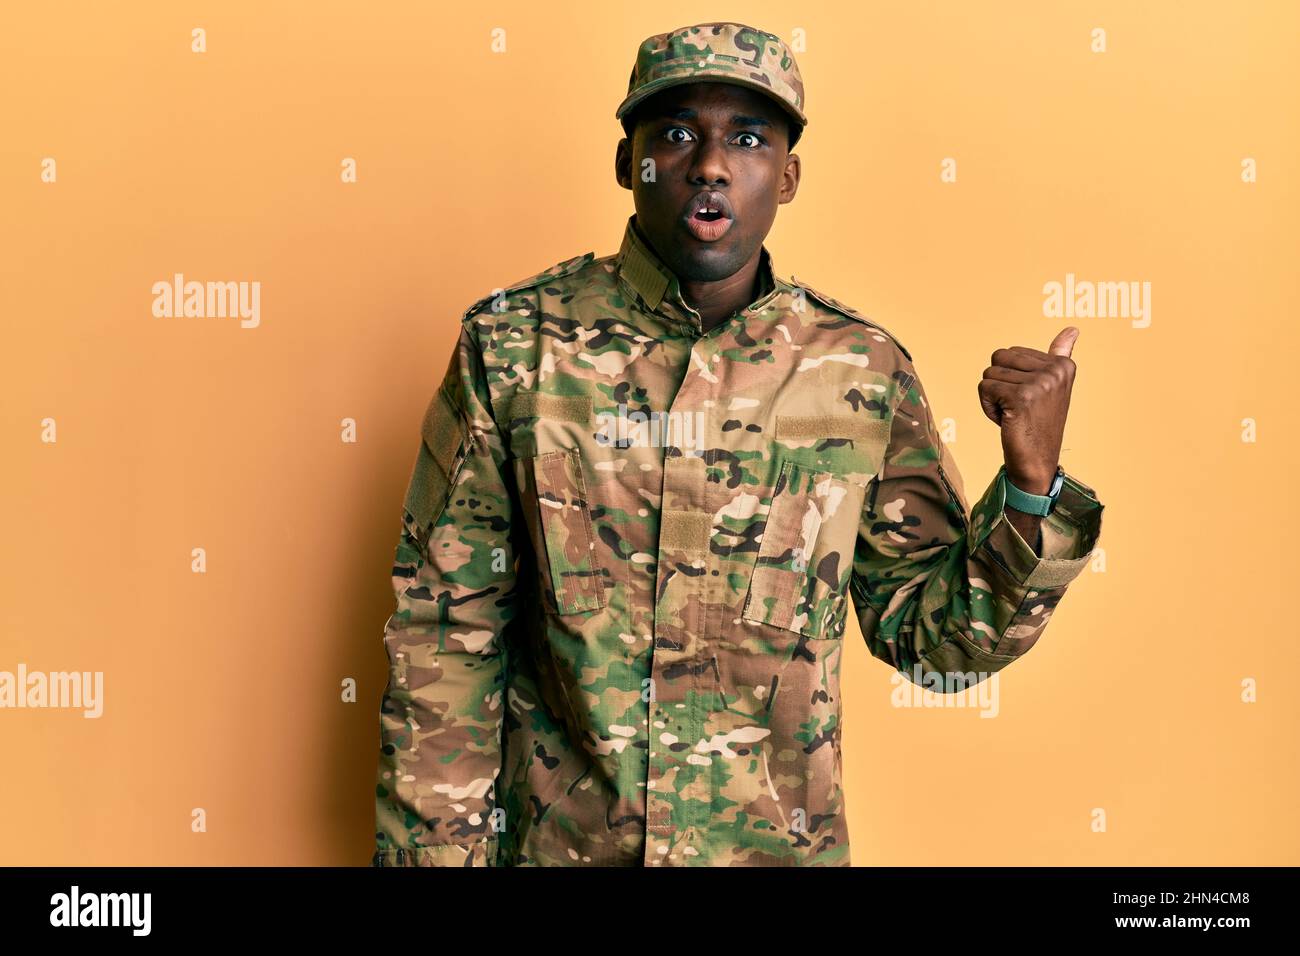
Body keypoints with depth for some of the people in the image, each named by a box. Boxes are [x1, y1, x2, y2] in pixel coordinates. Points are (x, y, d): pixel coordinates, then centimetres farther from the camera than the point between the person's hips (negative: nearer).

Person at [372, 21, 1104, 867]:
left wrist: (1033, 480, -15)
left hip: (778, 842, 1)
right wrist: (438, 848, -6)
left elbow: (934, 638, -1)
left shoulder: (863, 369, -7)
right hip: (551, 839, -1)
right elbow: (446, 637, -6)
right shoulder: (512, 343, -11)